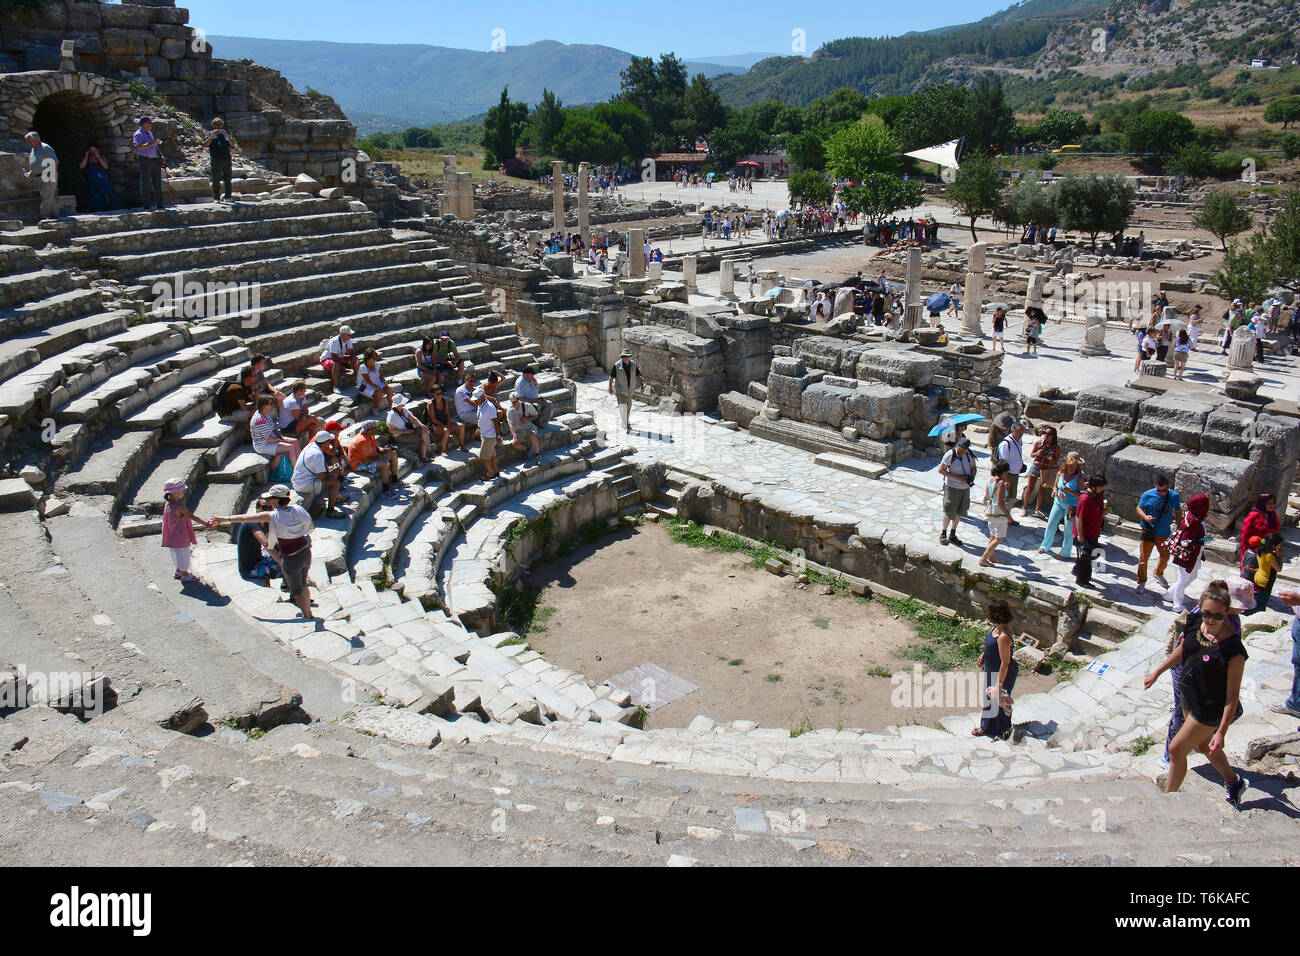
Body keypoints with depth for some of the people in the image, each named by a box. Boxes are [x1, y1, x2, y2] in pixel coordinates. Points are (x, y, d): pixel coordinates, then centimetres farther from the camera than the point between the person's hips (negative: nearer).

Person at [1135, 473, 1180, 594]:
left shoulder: (1174, 496, -6)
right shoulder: (1147, 495, -11)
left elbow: (1177, 512, 8)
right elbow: (1139, 508, 0)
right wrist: (1145, 516, -20)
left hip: (1164, 533, 3)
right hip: (1148, 532, -3)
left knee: (1165, 557, 20)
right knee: (1143, 558, 0)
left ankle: (1159, 574, 49)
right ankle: (1141, 582, 15)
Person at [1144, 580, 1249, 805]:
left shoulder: (1233, 649, -31)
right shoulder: (1195, 622, -13)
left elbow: (1232, 695, -24)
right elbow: (1182, 650, 8)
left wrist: (1221, 732, -21)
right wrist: (1157, 673, 17)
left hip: (1210, 709, -7)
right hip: (1187, 696, 7)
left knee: (1176, 750, 6)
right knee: (1203, 745, 27)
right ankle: (1234, 782, 53)